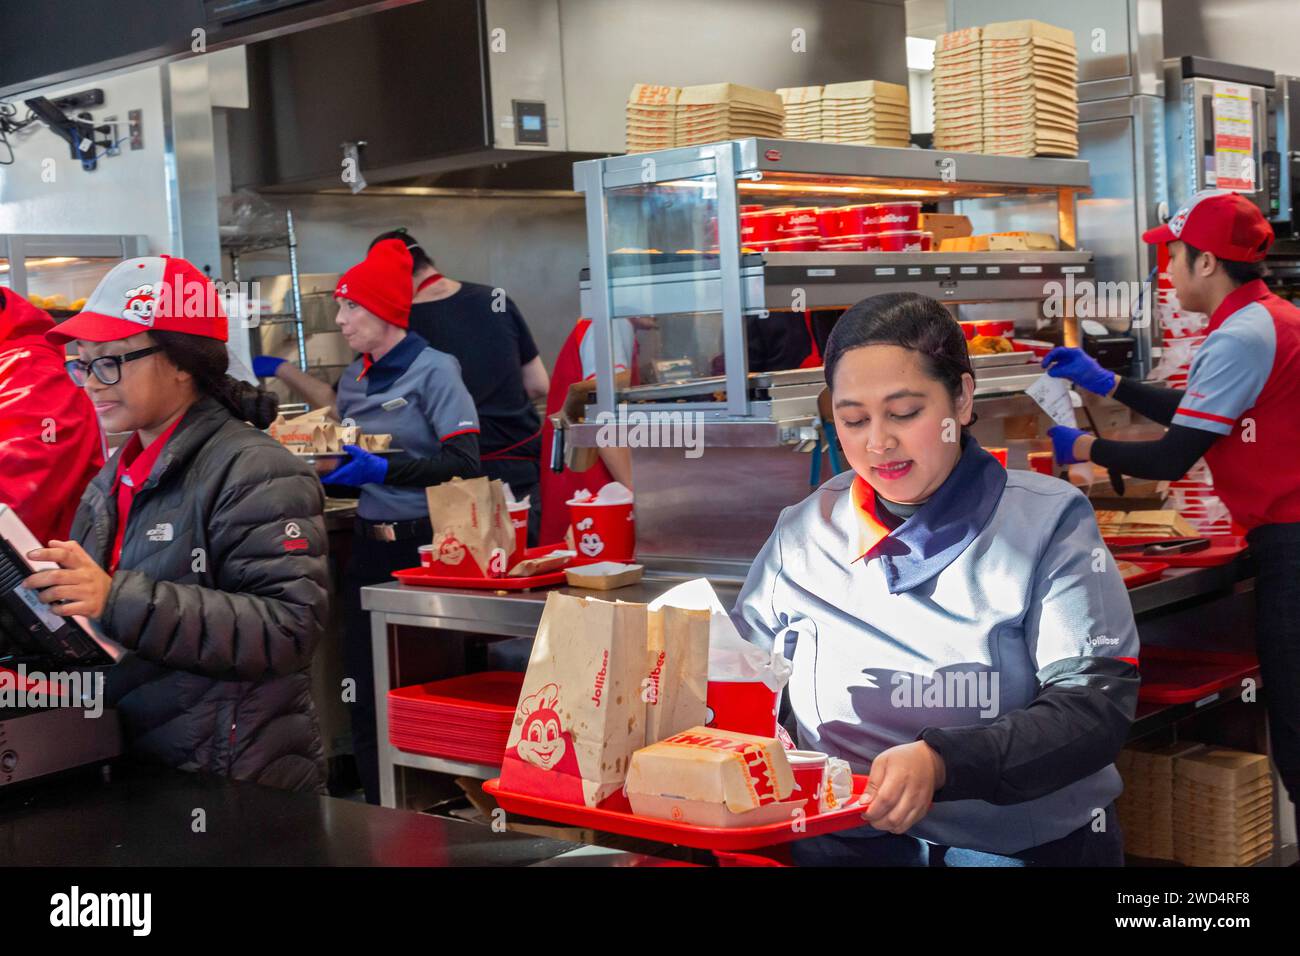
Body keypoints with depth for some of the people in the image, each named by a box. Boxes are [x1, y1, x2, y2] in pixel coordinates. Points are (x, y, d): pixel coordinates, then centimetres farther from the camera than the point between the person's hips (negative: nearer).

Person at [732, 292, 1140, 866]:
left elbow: (1097, 706, -7)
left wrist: (942, 760, -23)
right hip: (844, 843, 1)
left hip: (1033, 841, -1)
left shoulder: (1047, 522, 1)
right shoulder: (804, 533, 10)